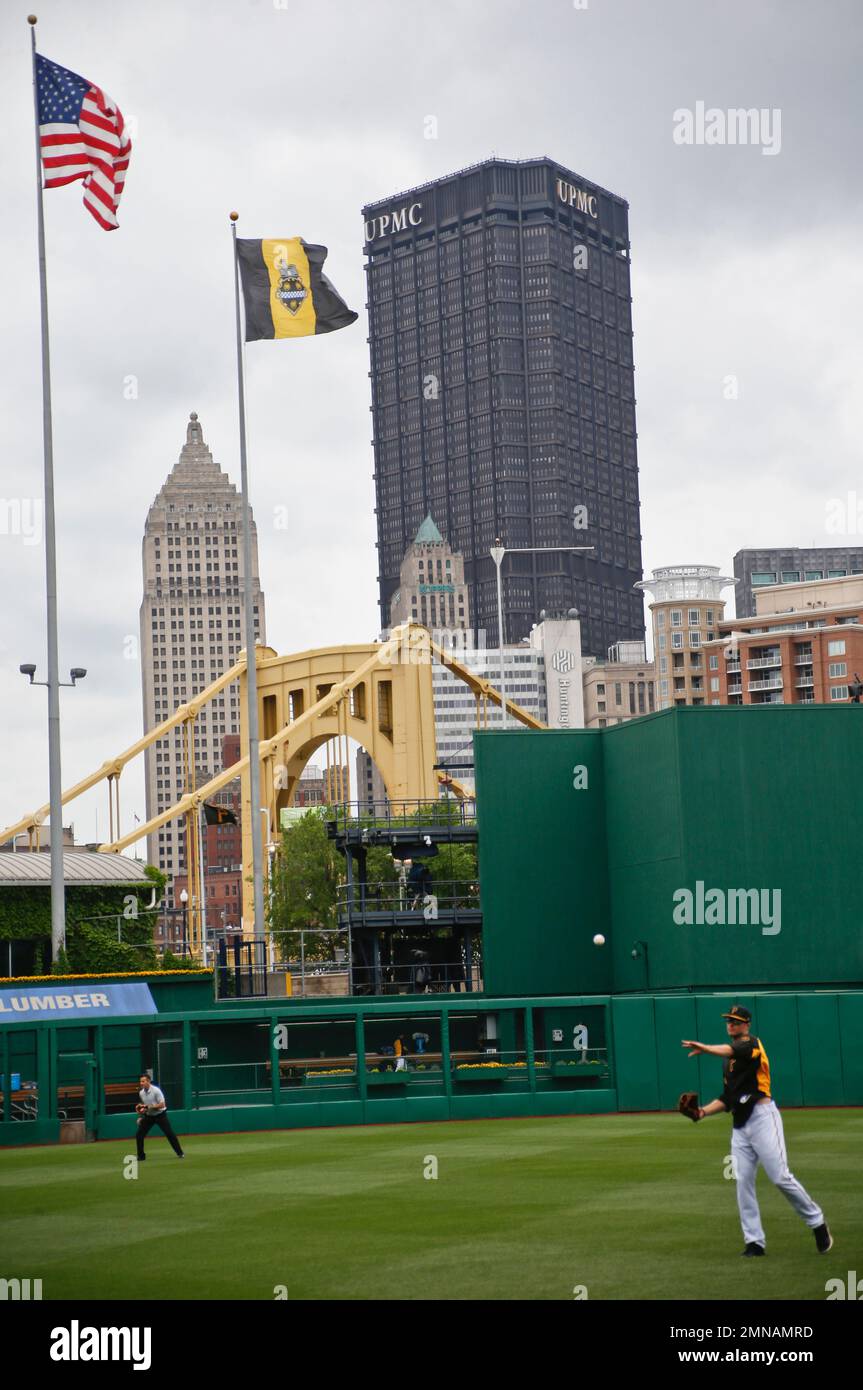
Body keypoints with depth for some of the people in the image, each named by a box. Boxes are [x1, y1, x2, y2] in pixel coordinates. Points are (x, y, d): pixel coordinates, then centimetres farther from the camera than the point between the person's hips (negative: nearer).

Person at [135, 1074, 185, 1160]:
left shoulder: (156, 1090, -20)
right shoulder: (141, 1093, 0)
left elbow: (162, 1105, -23)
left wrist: (148, 1107, -29)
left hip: (160, 1115, -5)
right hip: (148, 1116, 5)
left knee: (170, 1134, -7)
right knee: (138, 1135, -5)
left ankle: (180, 1153, 5)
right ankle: (141, 1156, 7)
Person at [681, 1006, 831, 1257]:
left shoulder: (753, 1044, -4)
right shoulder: (728, 1060, 21)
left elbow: (734, 1050, -28)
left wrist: (705, 1048, -46)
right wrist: (703, 1112, 6)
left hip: (762, 1116, -8)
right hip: (740, 1124, 8)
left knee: (780, 1177, -10)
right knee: (743, 1182, 0)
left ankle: (817, 1224, 6)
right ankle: (754, 1242, 4)